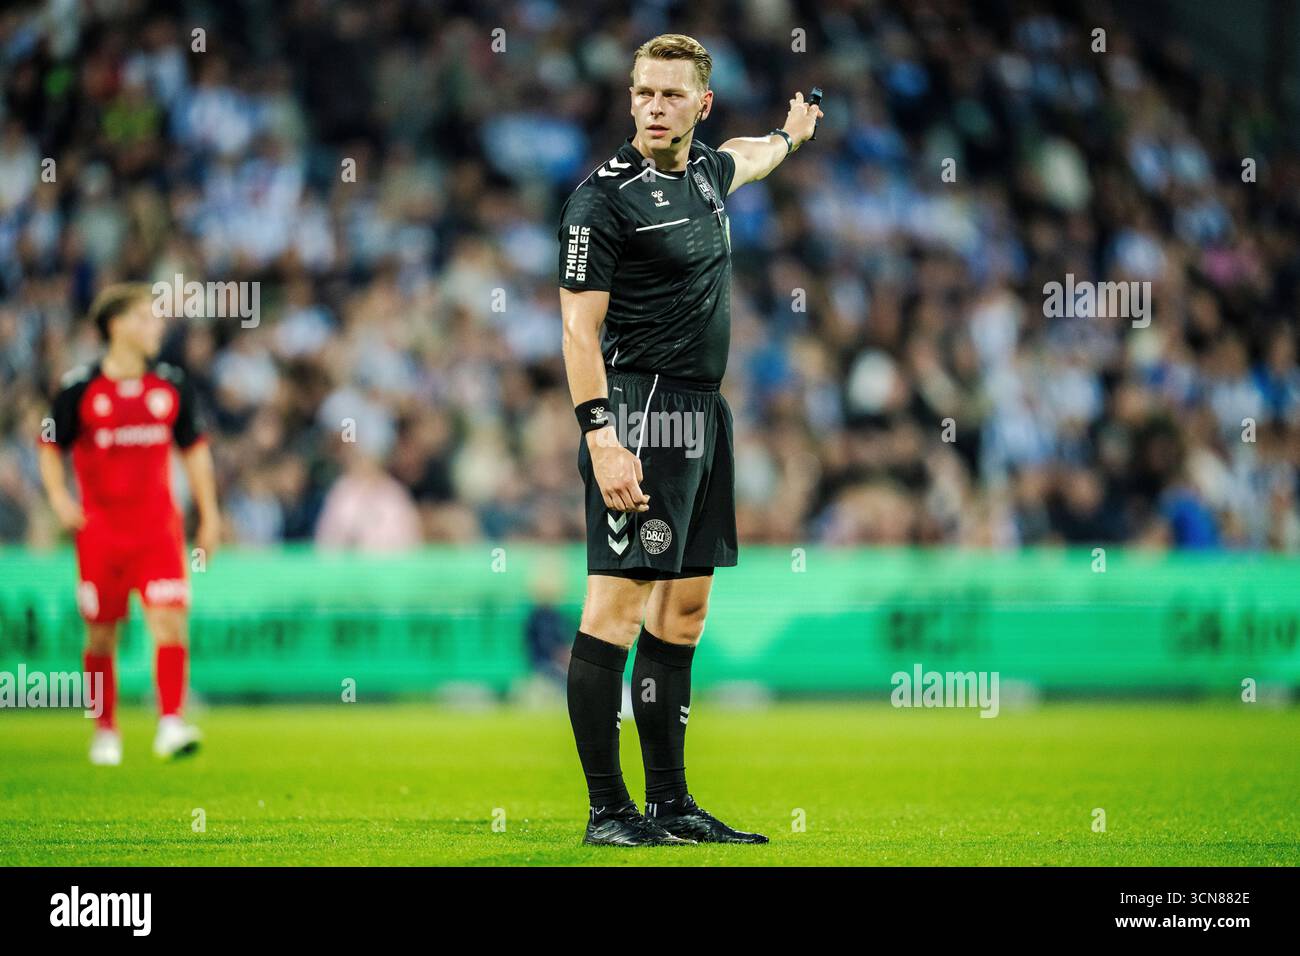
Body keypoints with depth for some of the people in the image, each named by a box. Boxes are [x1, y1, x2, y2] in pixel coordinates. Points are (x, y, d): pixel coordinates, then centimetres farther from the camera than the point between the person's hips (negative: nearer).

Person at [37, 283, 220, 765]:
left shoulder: (171, 385, 6)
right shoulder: (79, 388, -3)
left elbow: (194, 449, 15)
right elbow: (51, 448, 6)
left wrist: (209, 516, 13)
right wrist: (59, 497, -11)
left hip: (159, 530, 2)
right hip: (100, 531, -2)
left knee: (170, 620, -15)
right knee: (101, 635, 5)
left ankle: (171, 725, -17)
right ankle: (105, 733, 19)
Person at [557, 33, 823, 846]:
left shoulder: (707, 171, 13)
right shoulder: (606, 195, -10)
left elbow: (750, 159, 40)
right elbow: (580, 327, -13)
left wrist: (792, 135, 61)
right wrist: (601, 436, -22)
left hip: (703, 413, 9)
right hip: (641, 411, -9)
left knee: (684, 611, 10)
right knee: (617, 607, -11)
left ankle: (671, 804, 14)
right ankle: (607, 810, -11)